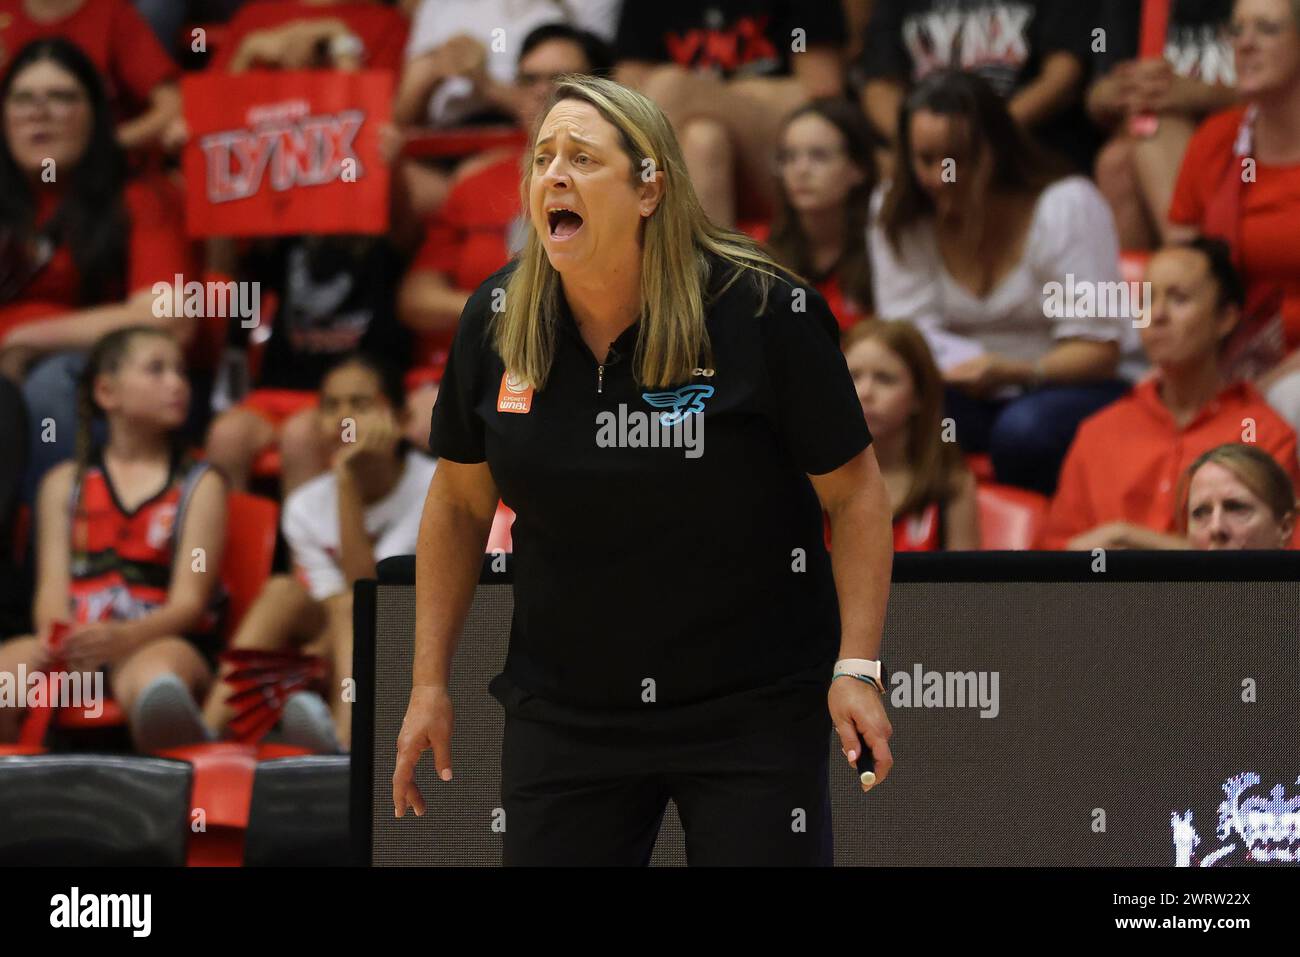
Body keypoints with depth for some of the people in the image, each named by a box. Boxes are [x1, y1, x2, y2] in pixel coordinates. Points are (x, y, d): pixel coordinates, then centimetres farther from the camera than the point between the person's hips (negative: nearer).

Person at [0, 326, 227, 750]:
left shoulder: (200, 485, 13)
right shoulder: (65, 483, 20)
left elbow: (189, 600, 2)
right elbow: (52, 586, 10)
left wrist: (123, 637, -20)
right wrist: (54, 634, -16)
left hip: (162, 640, -2)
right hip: (77, 642, 2)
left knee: (152, 678, -40)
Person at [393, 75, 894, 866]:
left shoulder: (764, 313, -13)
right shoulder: (494, 323, -2)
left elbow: (855, 493, -6)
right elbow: (460, 503, 11)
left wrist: (858, 667, -14)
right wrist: (430, 682, 8)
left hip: (752, 704, -3)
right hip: (564, 707, 3)